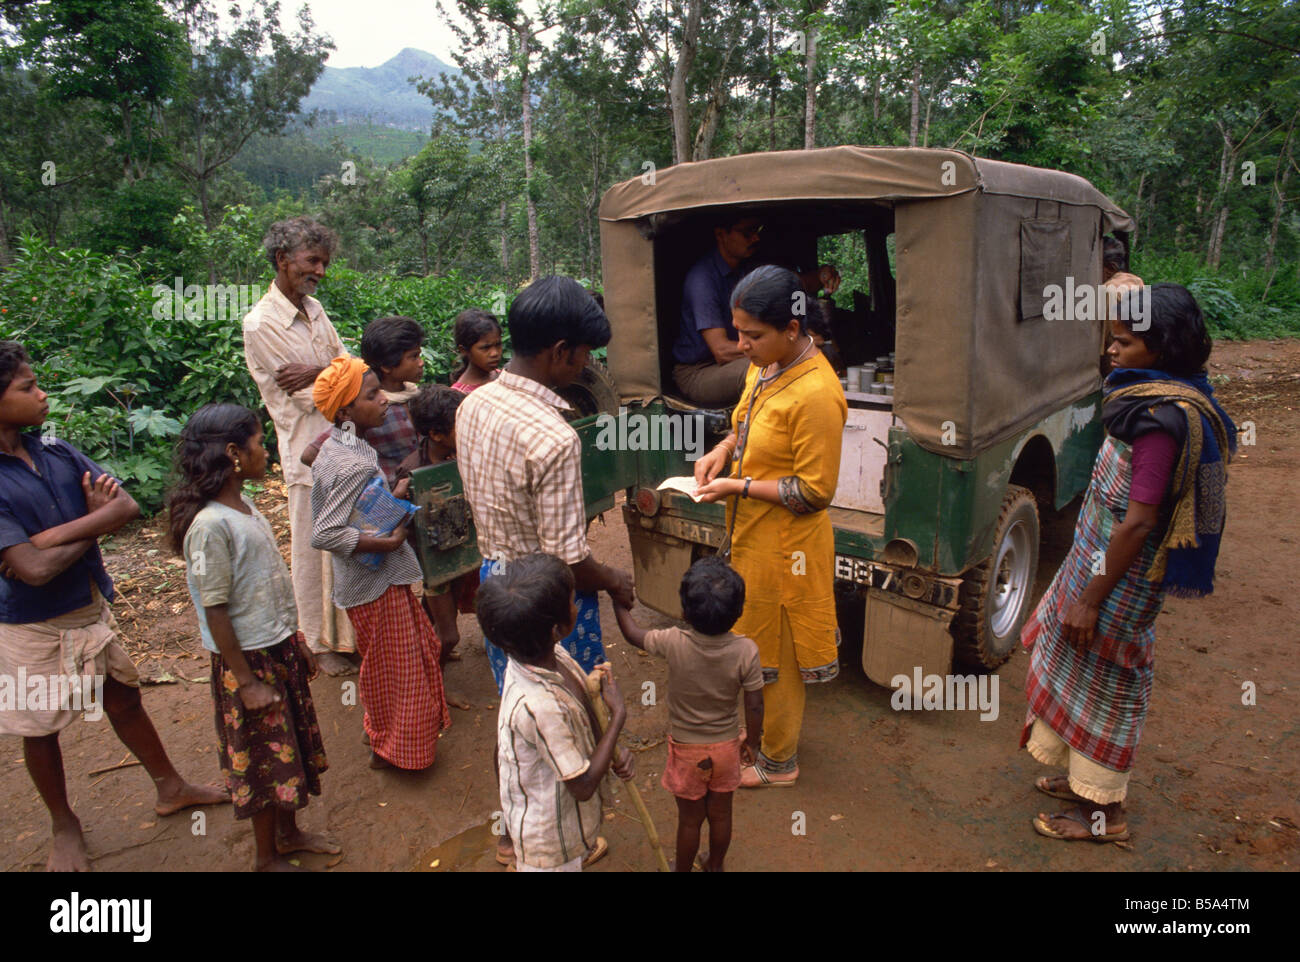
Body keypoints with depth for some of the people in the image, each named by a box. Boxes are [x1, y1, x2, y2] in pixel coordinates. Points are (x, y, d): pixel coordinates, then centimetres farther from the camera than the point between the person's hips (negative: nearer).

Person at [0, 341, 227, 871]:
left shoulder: (55, 449, -5)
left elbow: (127, 505, -11)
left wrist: (57, 533, -25)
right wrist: (94, 521, -14)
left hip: (91, 607, 6)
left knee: (124, 697, 20)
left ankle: (170, 787, 39)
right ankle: (63, 826, 39)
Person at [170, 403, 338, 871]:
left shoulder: (244, 505, 3)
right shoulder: (210, 525, -24)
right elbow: (215, 612, -21)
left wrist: (295, 642, 16)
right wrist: (246, 681, -17)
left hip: (281, 648, 8)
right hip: (250, 658, -8)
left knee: (292, 745, 21)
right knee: (265, 759, 9)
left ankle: (289, 832, 42)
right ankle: (267, 856, 31)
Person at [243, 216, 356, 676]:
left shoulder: (314, 308, 9)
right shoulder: (261, 323, -14)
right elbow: (306, 397, -16)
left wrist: (318, 371, -16)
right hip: (310, 452, -7)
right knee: (314, 549, 7)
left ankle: (350, 630, 32)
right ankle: (321, 643, 23)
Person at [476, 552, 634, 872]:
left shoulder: (554, 655, -15)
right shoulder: (541, 707, -40)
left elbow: (585, 709, 1)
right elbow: (583, 785, -29)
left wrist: (615, 750, -15)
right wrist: (618, 715, -25)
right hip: (549, 830, -7)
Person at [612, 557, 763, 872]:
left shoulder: (674, 644, -27)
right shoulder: (746, 651, -24)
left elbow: (633, 634, -8)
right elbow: (754, 706, -14)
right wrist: (751, 742, 4)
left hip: (687, 750, -1)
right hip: (727, 746, 2)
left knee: (689, 819, 19)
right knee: (720, 814, 24)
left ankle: (683, 870, 40)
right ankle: (715, 866, 46)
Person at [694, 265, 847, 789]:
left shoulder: (816, 395, -27)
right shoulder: (766, 368, 0)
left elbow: (814, 491, -23)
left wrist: (738, 486, -22)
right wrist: (723, 450, -2)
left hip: (784, 547, -8)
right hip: (752, 535, 8)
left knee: (776, 652, 10)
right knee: (759, 641, 24)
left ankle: (778, 762, 32)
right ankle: (768, 724, 47)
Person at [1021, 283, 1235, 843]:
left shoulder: (1163, 419, -26)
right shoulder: (1163, 399, 5)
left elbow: (1138, 522, -26)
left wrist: (1091, 598, -20)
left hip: (1123, 573, -9)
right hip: (1100, 556, 9)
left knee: (1100, 681, 5)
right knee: (1084, 673, 21)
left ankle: (1103, 813, 24)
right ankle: (1086, 778, 40)